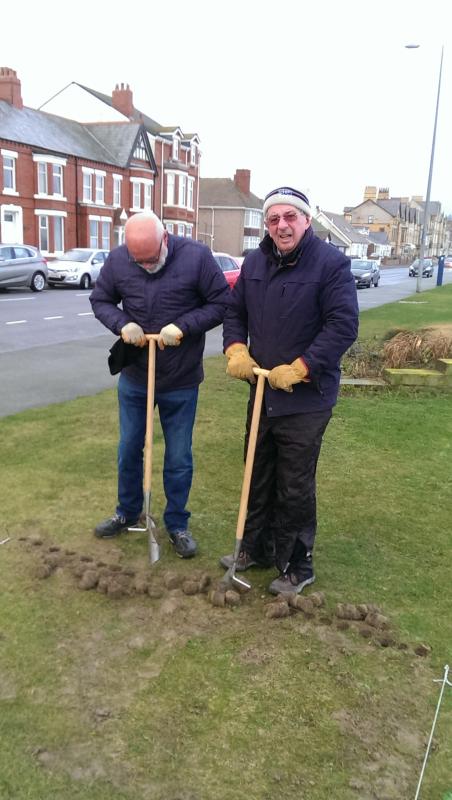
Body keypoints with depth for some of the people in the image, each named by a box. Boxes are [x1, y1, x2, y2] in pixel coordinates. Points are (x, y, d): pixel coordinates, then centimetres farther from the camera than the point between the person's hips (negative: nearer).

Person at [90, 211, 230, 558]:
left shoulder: (197, 256, -17)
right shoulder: (118, 260, -9)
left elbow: (222, 304, -11)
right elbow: (100, 300, 5)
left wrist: (184, 326, -23)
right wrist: (122, 323, -16)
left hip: (181, 382, -3)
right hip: (133, 377, 3)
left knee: (179, 458, 9)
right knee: (129, 449, 17)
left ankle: (177, 524, 28)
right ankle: (128, 513, 39)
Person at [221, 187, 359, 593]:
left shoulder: (332, 263, -13)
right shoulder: (255, 262, 8)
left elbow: (344, 326, -18)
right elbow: (235, 311, 16)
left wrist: (297, 369, -22)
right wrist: (236, 349, -4)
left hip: (305, 399, -6)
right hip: (262, 393, 7)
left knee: (295, 489, 4)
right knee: (258, 478, 19)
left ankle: (297, 567, 22)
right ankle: (256, 548, 38)